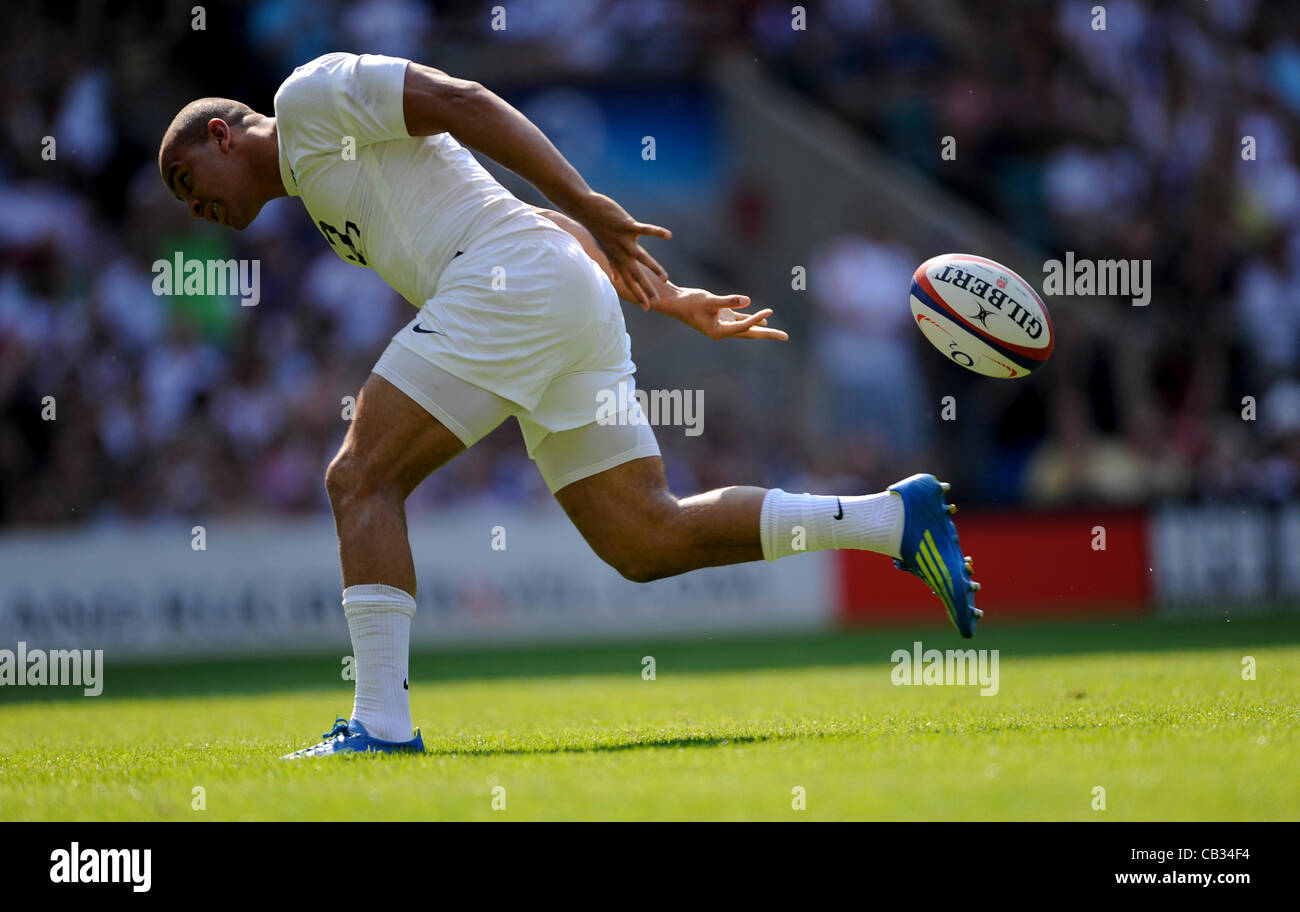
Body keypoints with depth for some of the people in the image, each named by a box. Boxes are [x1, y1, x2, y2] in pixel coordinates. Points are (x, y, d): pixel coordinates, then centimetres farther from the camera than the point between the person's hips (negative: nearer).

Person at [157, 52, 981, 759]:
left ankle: (381, 724, -14)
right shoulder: (324, 197, 34)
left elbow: (462, 100, -6)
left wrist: (586, 205, -15)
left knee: (362, 479, -8)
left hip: (515, 284, -9)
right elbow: (545, 230, 29)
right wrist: (677, 304, 21)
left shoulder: (310, 92, 9)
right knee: (647, 543, 1)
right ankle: (896, 517, -2)